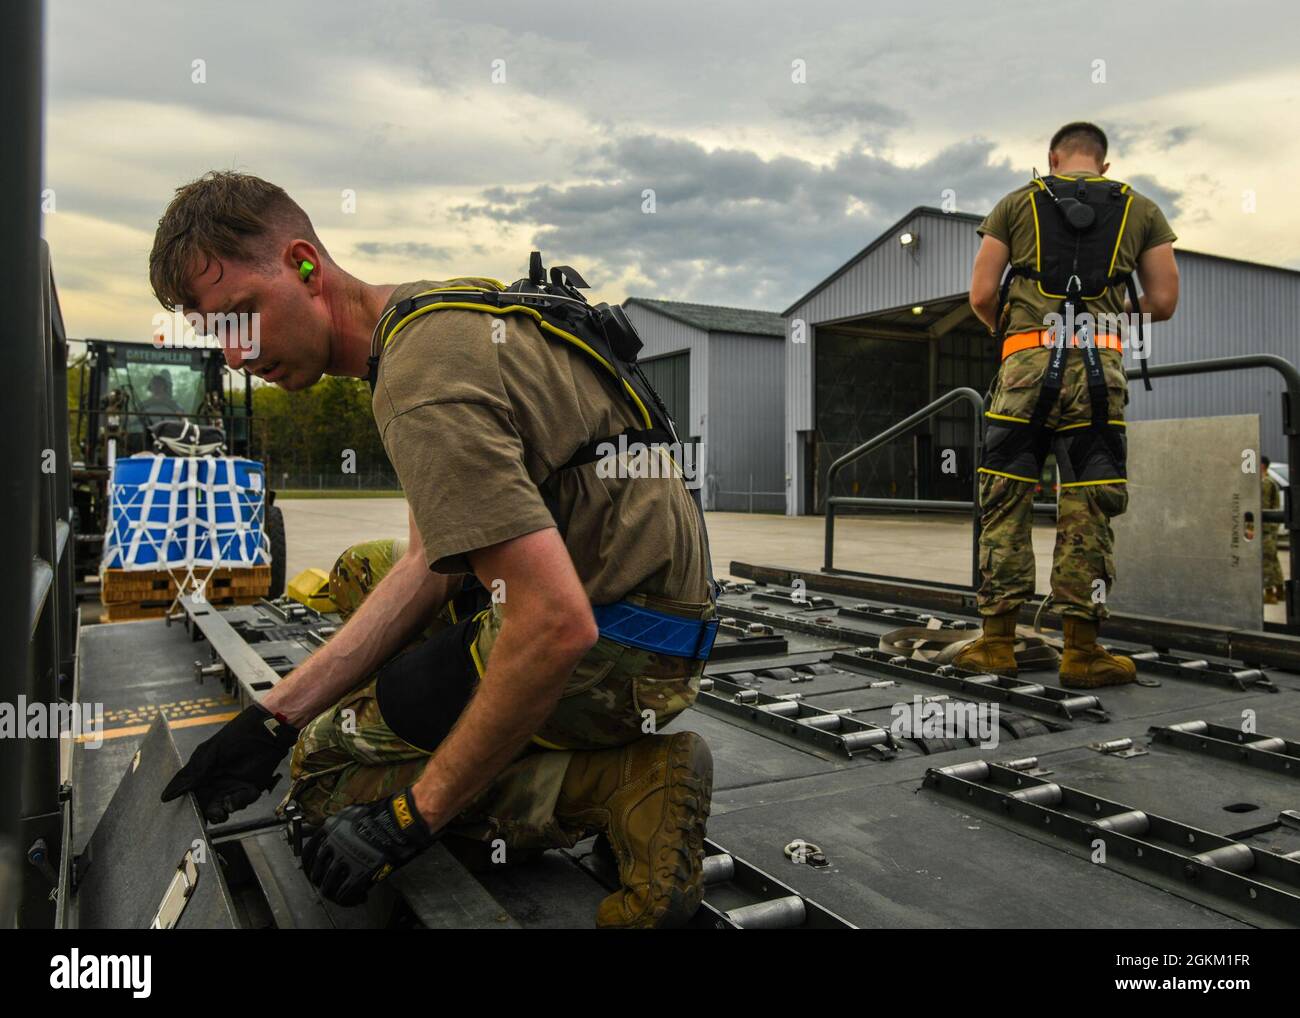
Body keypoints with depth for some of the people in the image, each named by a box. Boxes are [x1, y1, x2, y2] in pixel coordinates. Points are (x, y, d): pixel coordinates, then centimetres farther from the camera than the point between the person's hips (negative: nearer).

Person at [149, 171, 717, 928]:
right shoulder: (434, 310, 10)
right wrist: (274, 716, 7)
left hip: (620, 650, -9)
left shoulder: (422, 388, -22)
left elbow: (557, 625, -28)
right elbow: (431, 563, 9)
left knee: (328, 767, 4)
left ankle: (622, 784, -8)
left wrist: (411, 818, -17)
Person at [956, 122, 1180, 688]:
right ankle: (1081, 652, 6)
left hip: (1026, 363, 0)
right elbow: (1163, 302, 10)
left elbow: (981, 295, 5)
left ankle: (997, 641, 7)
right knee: (1087, 509, 3)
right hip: (1100, 366, 1)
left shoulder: (1017, 204, 13)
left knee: (1005, 502, 5)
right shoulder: (1140, 210, 16)